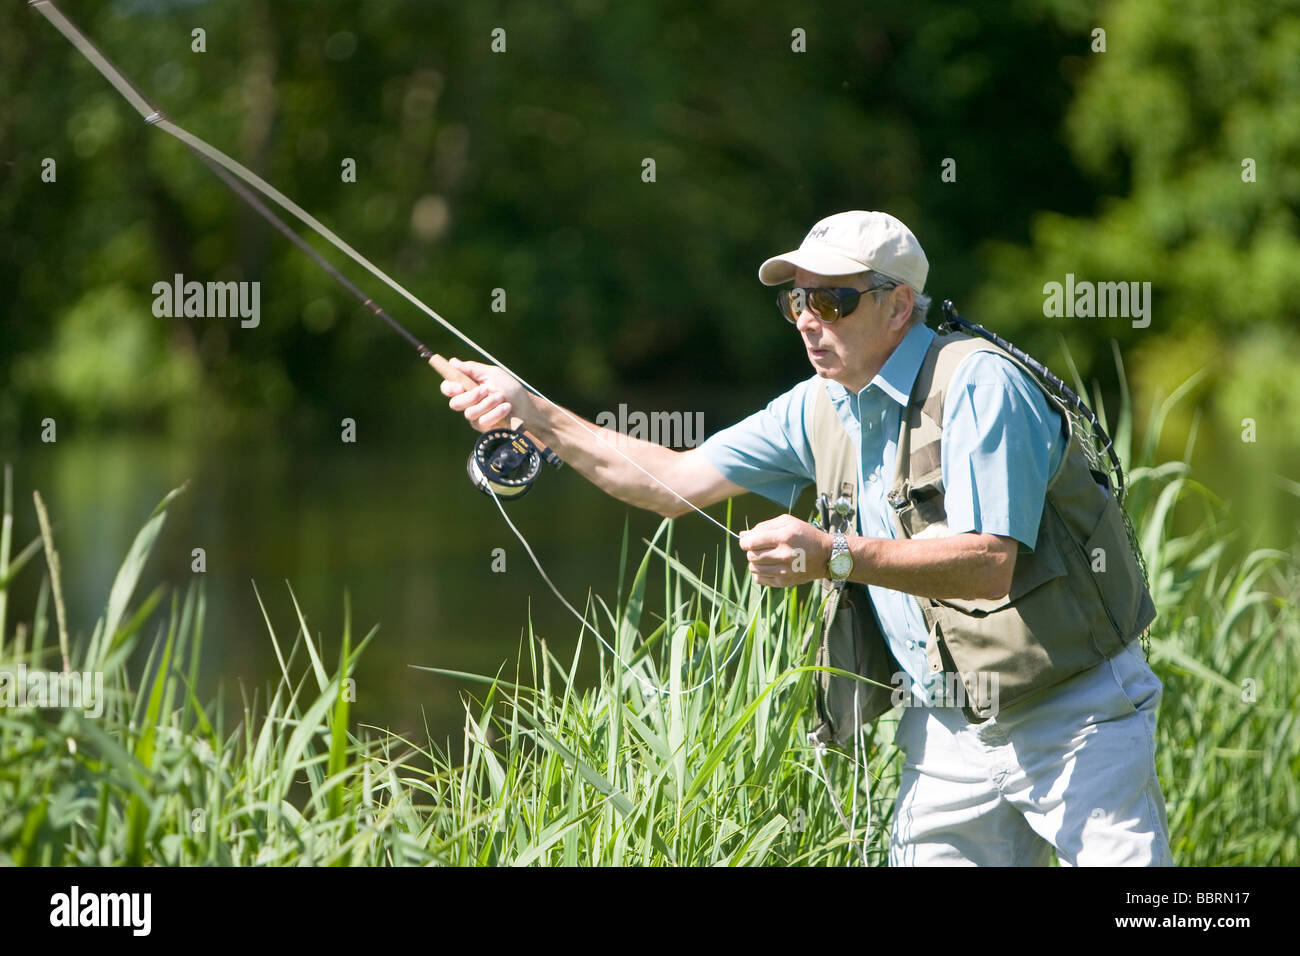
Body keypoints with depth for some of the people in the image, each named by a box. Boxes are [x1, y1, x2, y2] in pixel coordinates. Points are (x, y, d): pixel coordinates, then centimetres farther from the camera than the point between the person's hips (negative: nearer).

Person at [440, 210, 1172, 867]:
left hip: (1072, 713, -6)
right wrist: (533, 413, -1)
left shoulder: (978, 386, -18)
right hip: (946, 730, 6)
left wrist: (835, 557, -37)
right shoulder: (819, 410, 6)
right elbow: (674, 481, 8)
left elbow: (989, 564, -27)